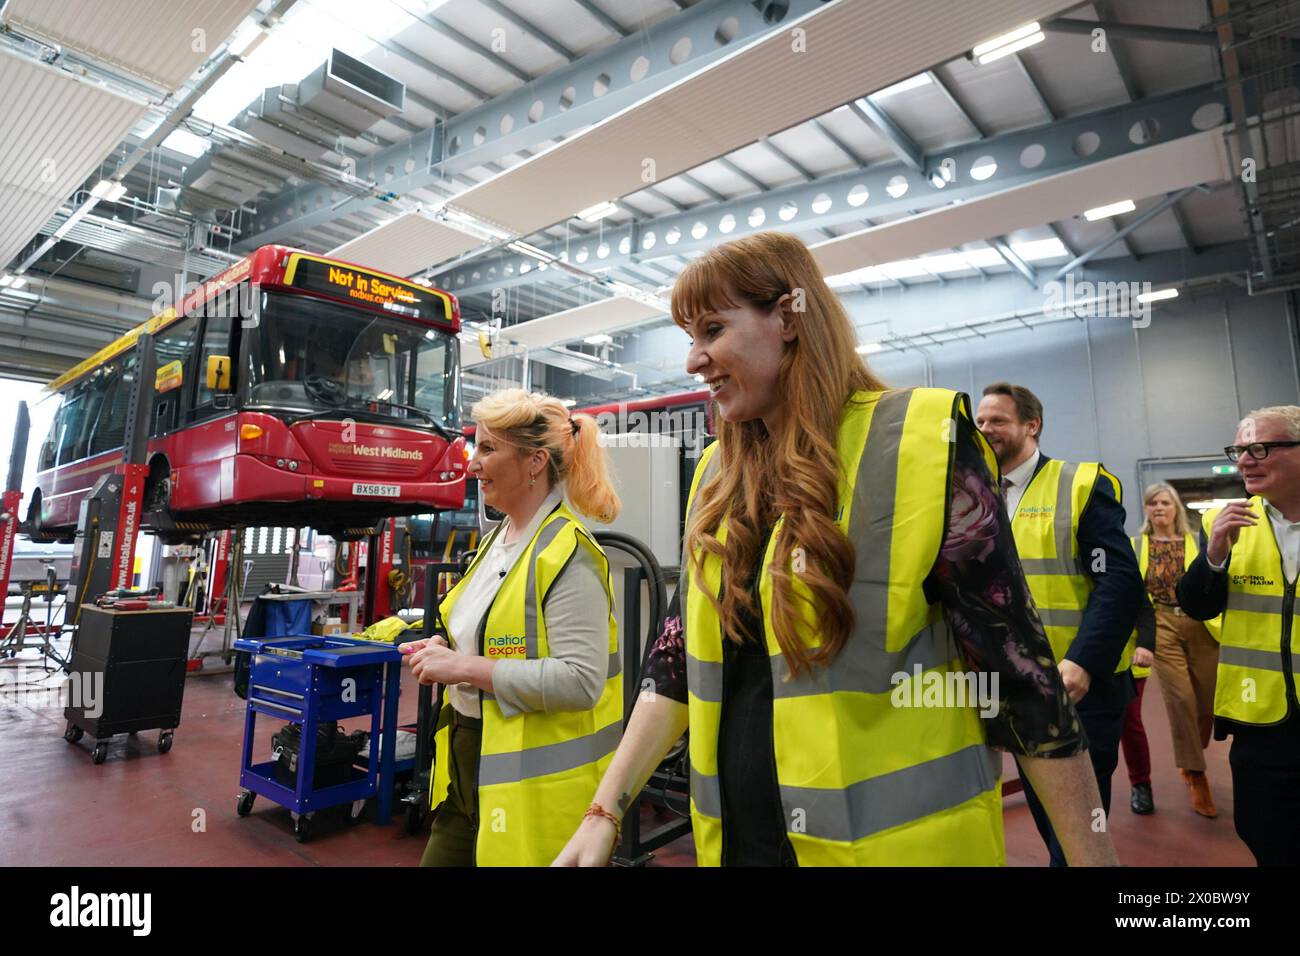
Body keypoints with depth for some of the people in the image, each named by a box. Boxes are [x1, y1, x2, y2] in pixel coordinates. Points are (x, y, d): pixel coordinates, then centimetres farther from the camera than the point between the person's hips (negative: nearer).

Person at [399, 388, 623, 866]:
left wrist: (465, 669, -22)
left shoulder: (568, 554, -20)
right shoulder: (497, 539, 9)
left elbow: (580, 681, -27)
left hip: (533, 784, -8)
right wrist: (450, 653, 2)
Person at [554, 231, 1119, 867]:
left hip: (896, 838, -5)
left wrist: (1092, 852, -9)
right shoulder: (717, 475, 2)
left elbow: (1014, 660, -12)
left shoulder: (918, 442, -14)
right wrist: (607, 810, 1)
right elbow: (681, 655, 5)